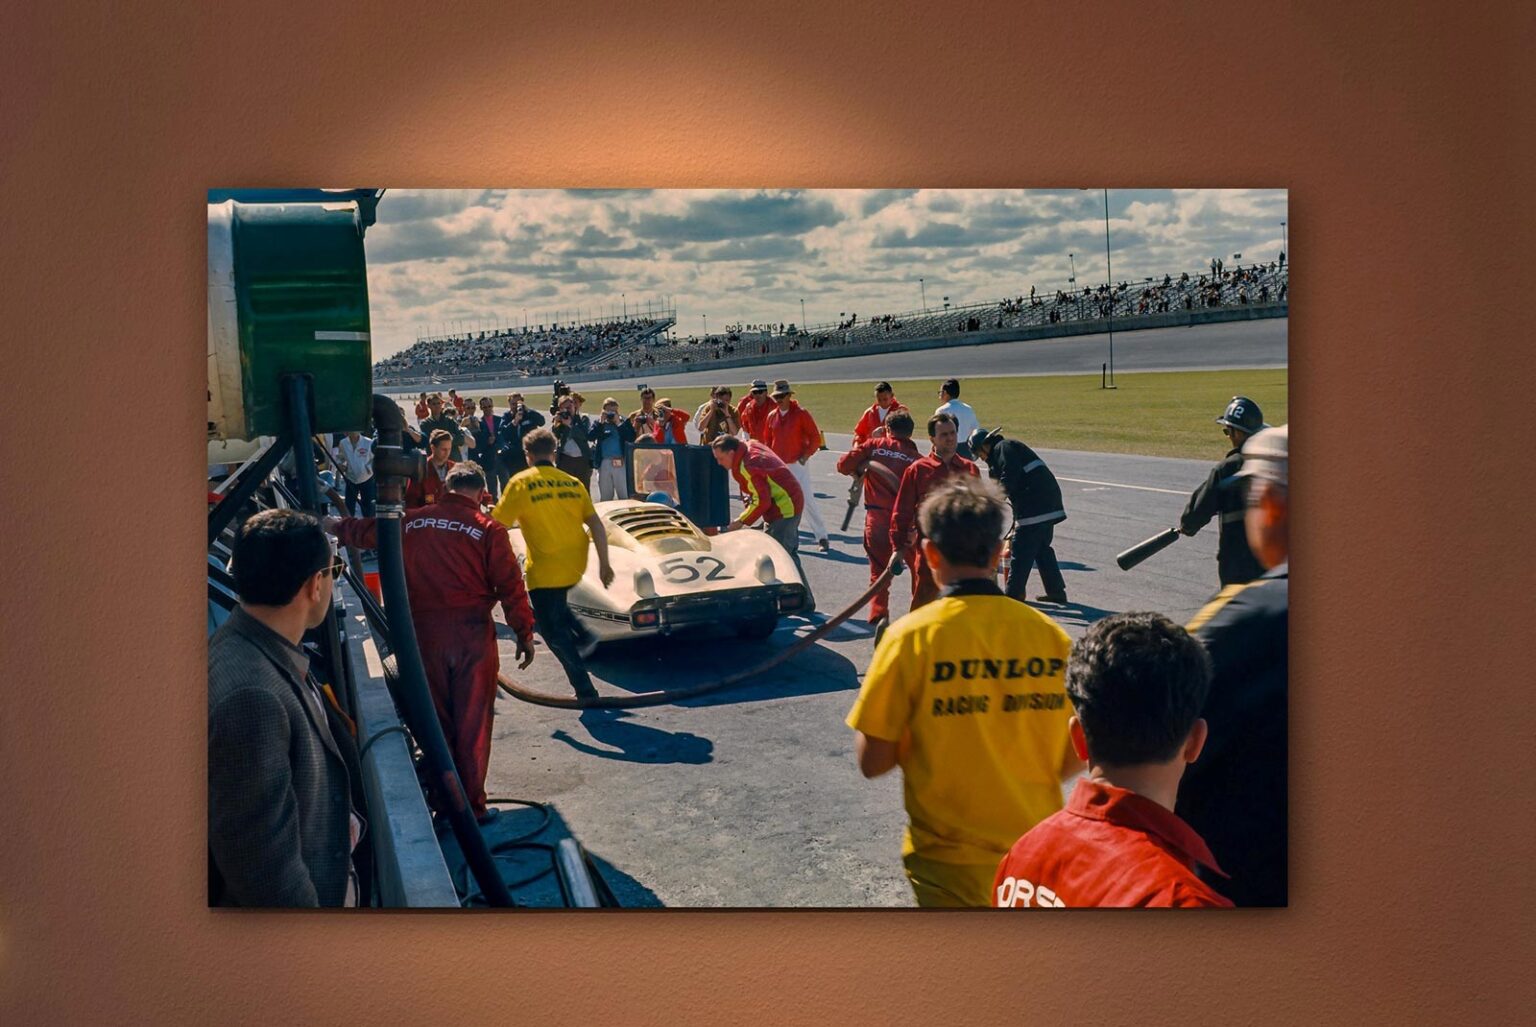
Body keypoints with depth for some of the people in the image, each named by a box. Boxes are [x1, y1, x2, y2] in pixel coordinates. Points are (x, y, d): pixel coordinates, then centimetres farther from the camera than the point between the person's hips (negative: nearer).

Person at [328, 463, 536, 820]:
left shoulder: (411, 522, 4)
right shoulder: (488, 530, -5)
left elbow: (365, 530, 20)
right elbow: (511, 588, -7)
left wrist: (335, 525, 38)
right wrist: (524, 634, 2)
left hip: (423, 633, 3)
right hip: (472, 633, -3)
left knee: (434, 719, 15)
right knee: (473, 721, 5)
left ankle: (442, 800, 23)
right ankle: (471, 805, 10)